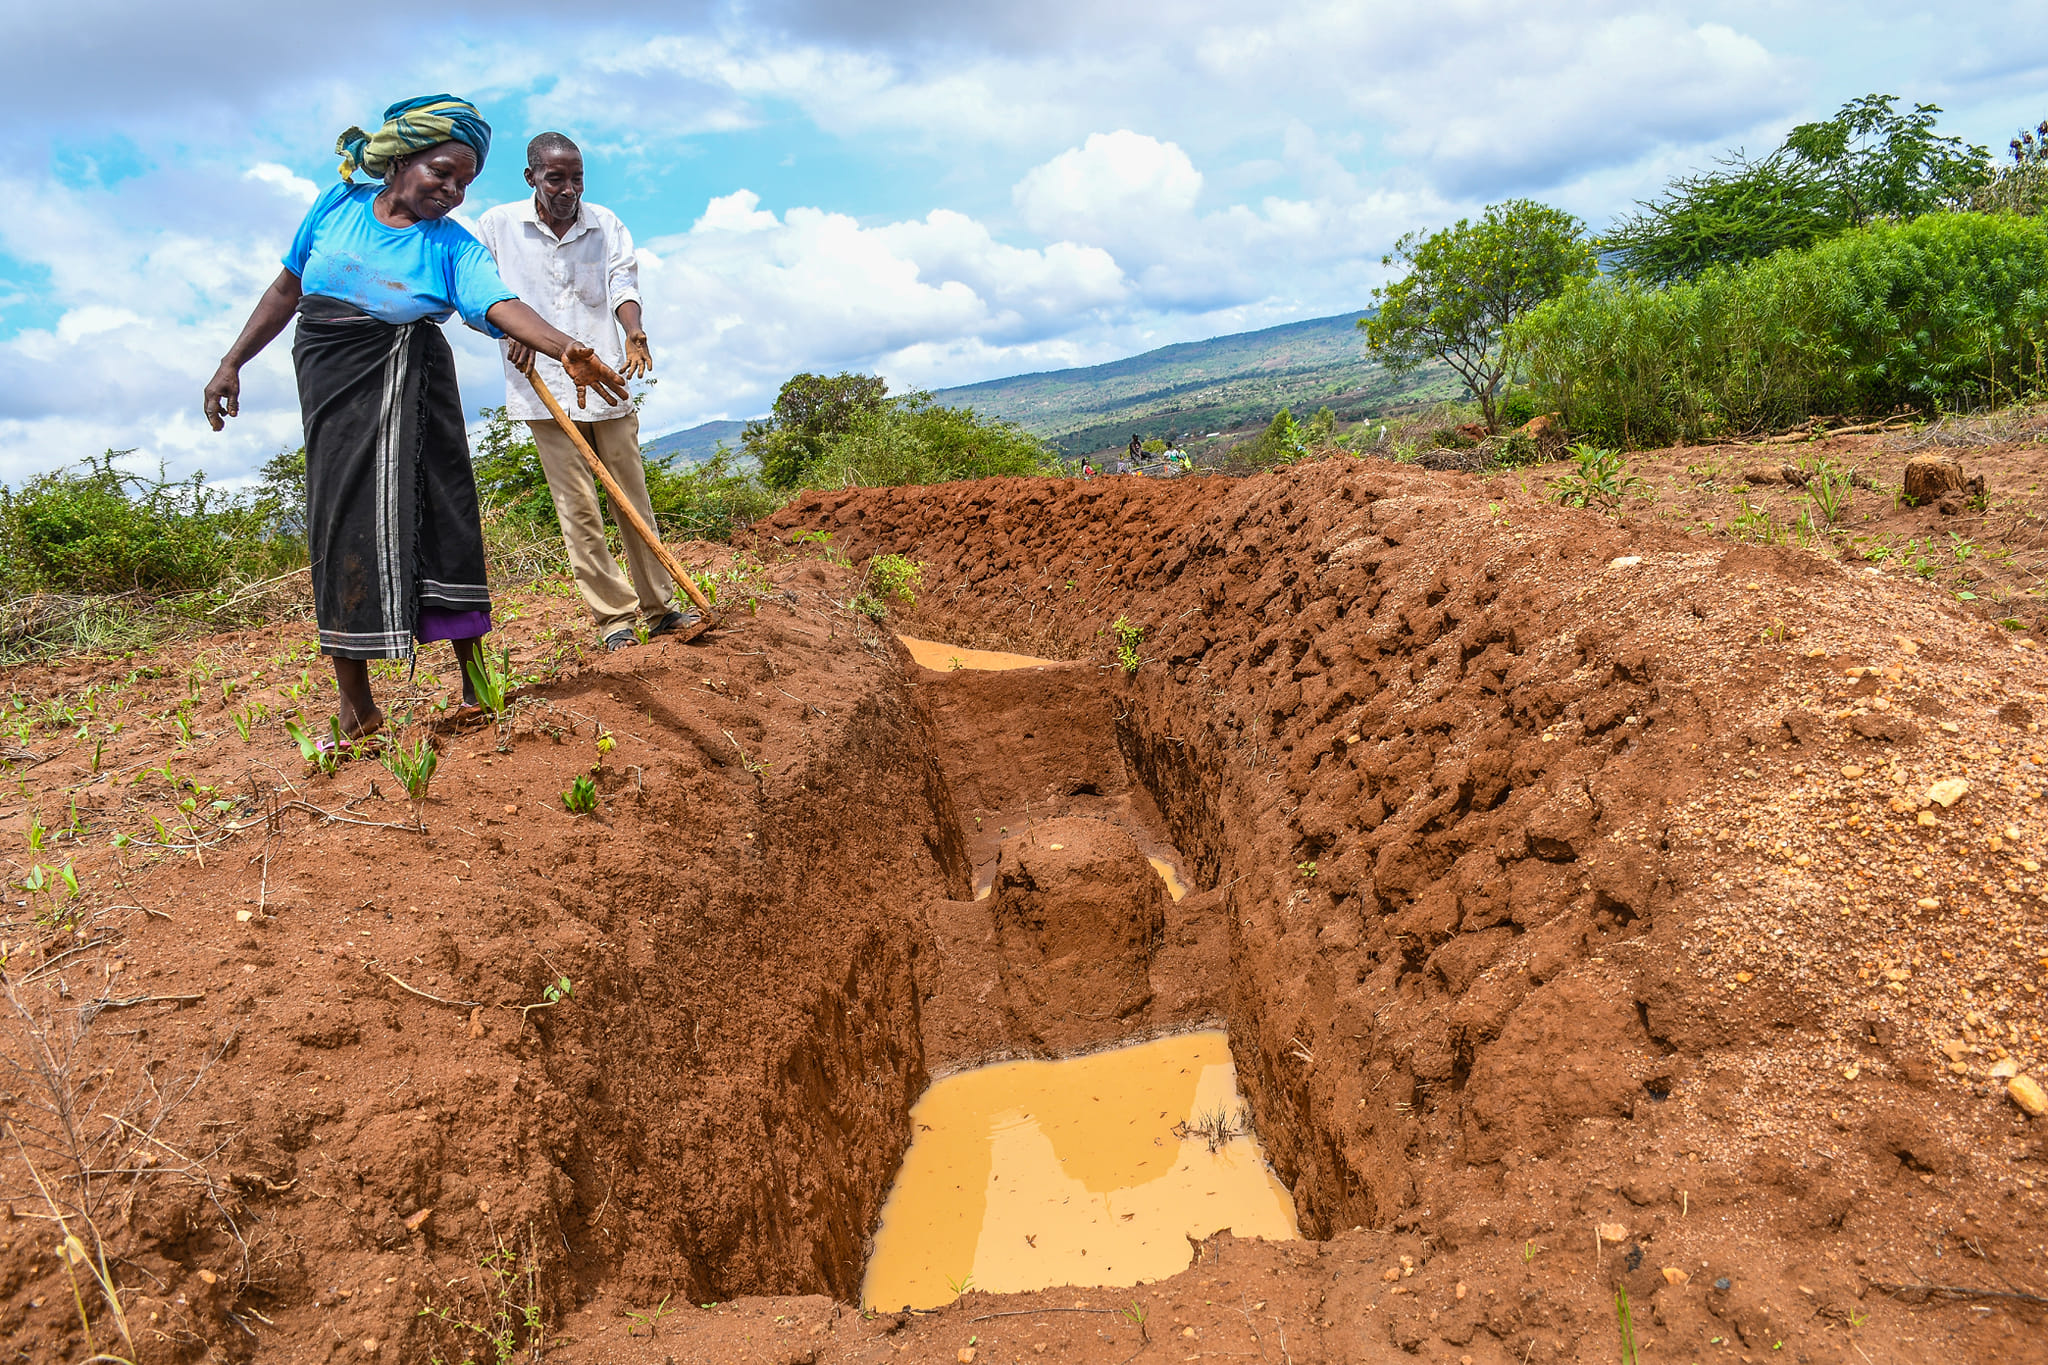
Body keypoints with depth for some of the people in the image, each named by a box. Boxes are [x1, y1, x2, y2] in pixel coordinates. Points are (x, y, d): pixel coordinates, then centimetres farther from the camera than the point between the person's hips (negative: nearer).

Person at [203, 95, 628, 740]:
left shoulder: (453, 245, -1)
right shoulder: (338, 204, 5)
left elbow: (500, 304, -21)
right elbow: (288, 287, 13)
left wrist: (566, 347, -40)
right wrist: (233, 362, 12)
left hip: (413, 385, -1)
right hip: (332, 380, 1)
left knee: (440, 513, -6)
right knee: (344, 521, -4)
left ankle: (475, 684, 1)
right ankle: (355, 705, 1)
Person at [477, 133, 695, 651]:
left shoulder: (607, 225, 8)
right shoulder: (497, 226, 4)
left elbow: (623, 283, -5)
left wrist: (634, 332, -25)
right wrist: (508, 329, -10)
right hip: (544, 388, -1)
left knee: (633, 495, 5)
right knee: (577, 507, -4)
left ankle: (658, 608, 12)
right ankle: (614, 617, 3)